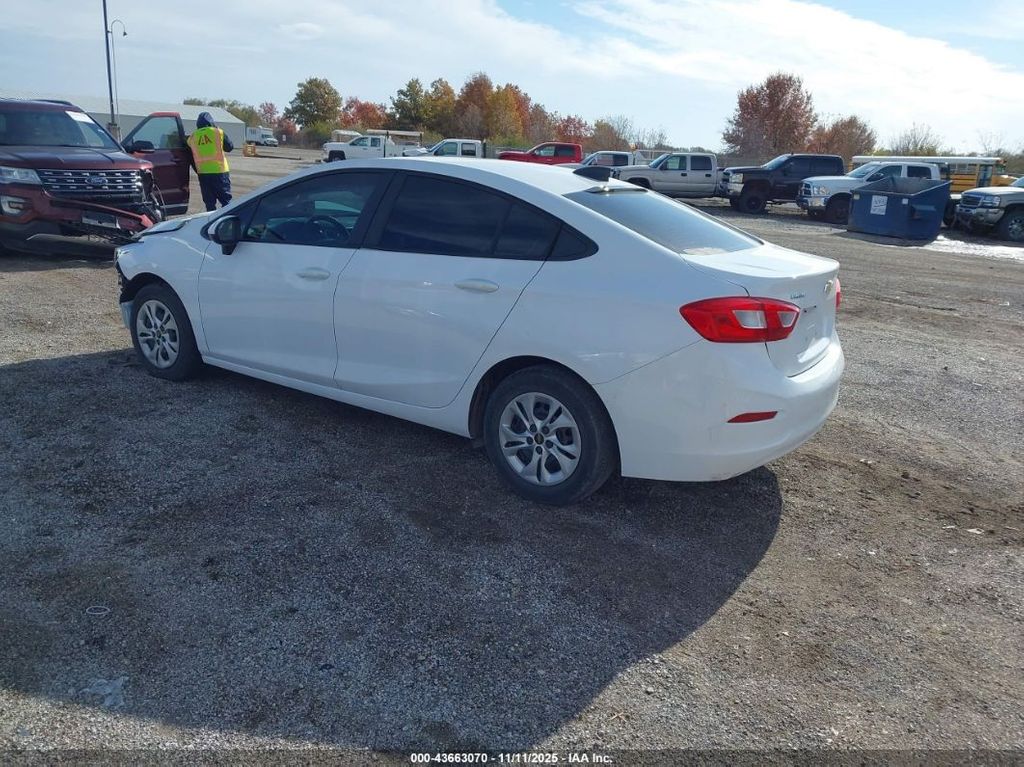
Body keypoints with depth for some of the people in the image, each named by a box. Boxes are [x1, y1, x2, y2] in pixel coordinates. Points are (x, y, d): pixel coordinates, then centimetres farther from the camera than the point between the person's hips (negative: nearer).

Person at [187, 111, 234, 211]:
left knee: (209, 202, 9)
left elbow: (192, 159, 12)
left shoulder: (192, 137, 6)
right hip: (220, 171, -3)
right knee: (226, 199, 2)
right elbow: (230, 147, 8)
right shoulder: (218, 132, -4)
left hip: (203, 173, 3)